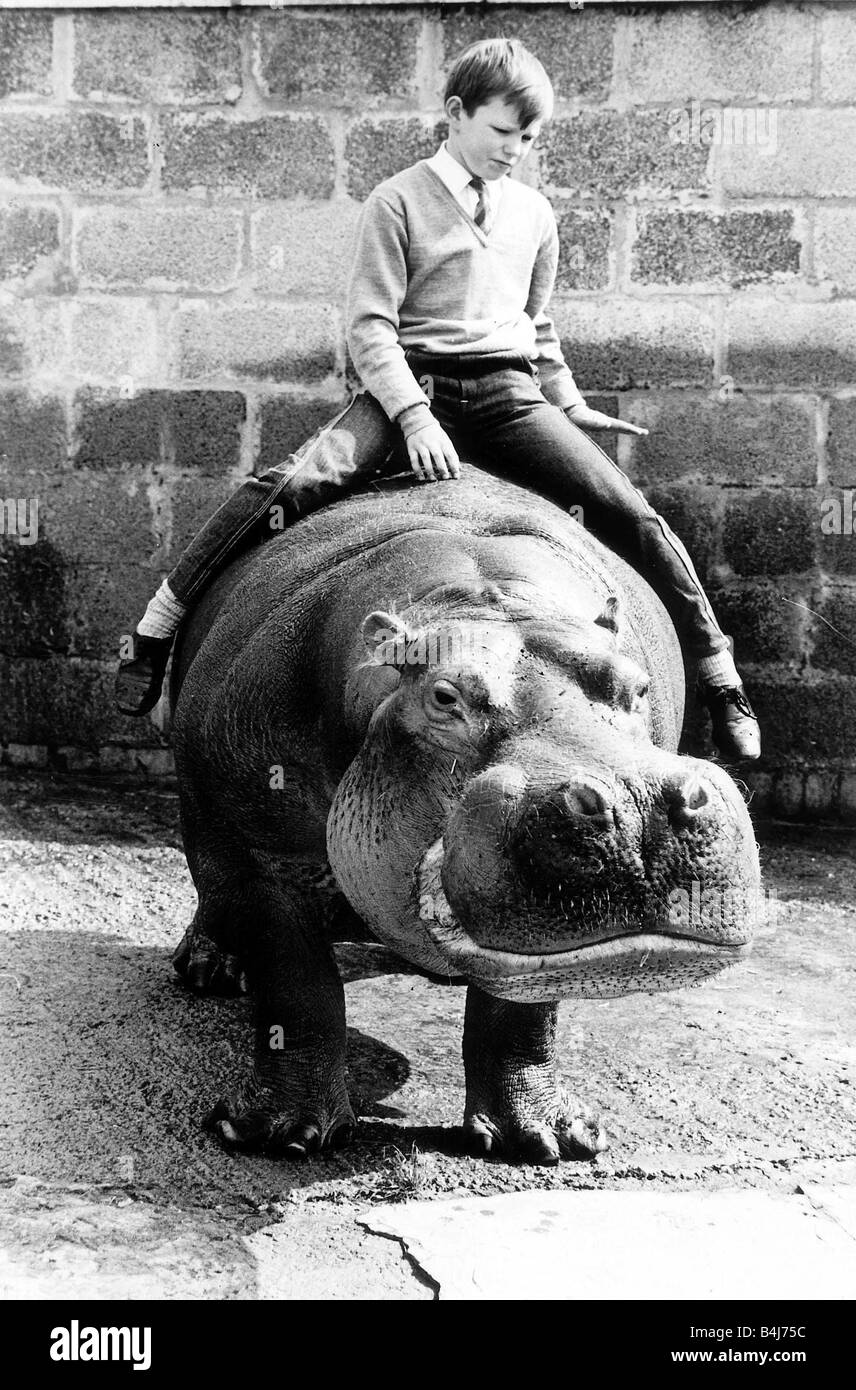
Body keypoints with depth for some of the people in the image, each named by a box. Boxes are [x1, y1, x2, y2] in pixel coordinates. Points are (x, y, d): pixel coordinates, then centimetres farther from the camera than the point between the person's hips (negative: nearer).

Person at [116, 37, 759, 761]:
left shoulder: (535, 213, 17)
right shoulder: (399, 201, 2)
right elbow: (369, 325, -6)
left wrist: (569, 403, 19)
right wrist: (414, 418, -19)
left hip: (507, 392, 3)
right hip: (411, 381, -3)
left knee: (626, 509, -15)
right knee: (291, 484, -27)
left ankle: (720, 675, -2)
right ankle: (157, 624, -15)